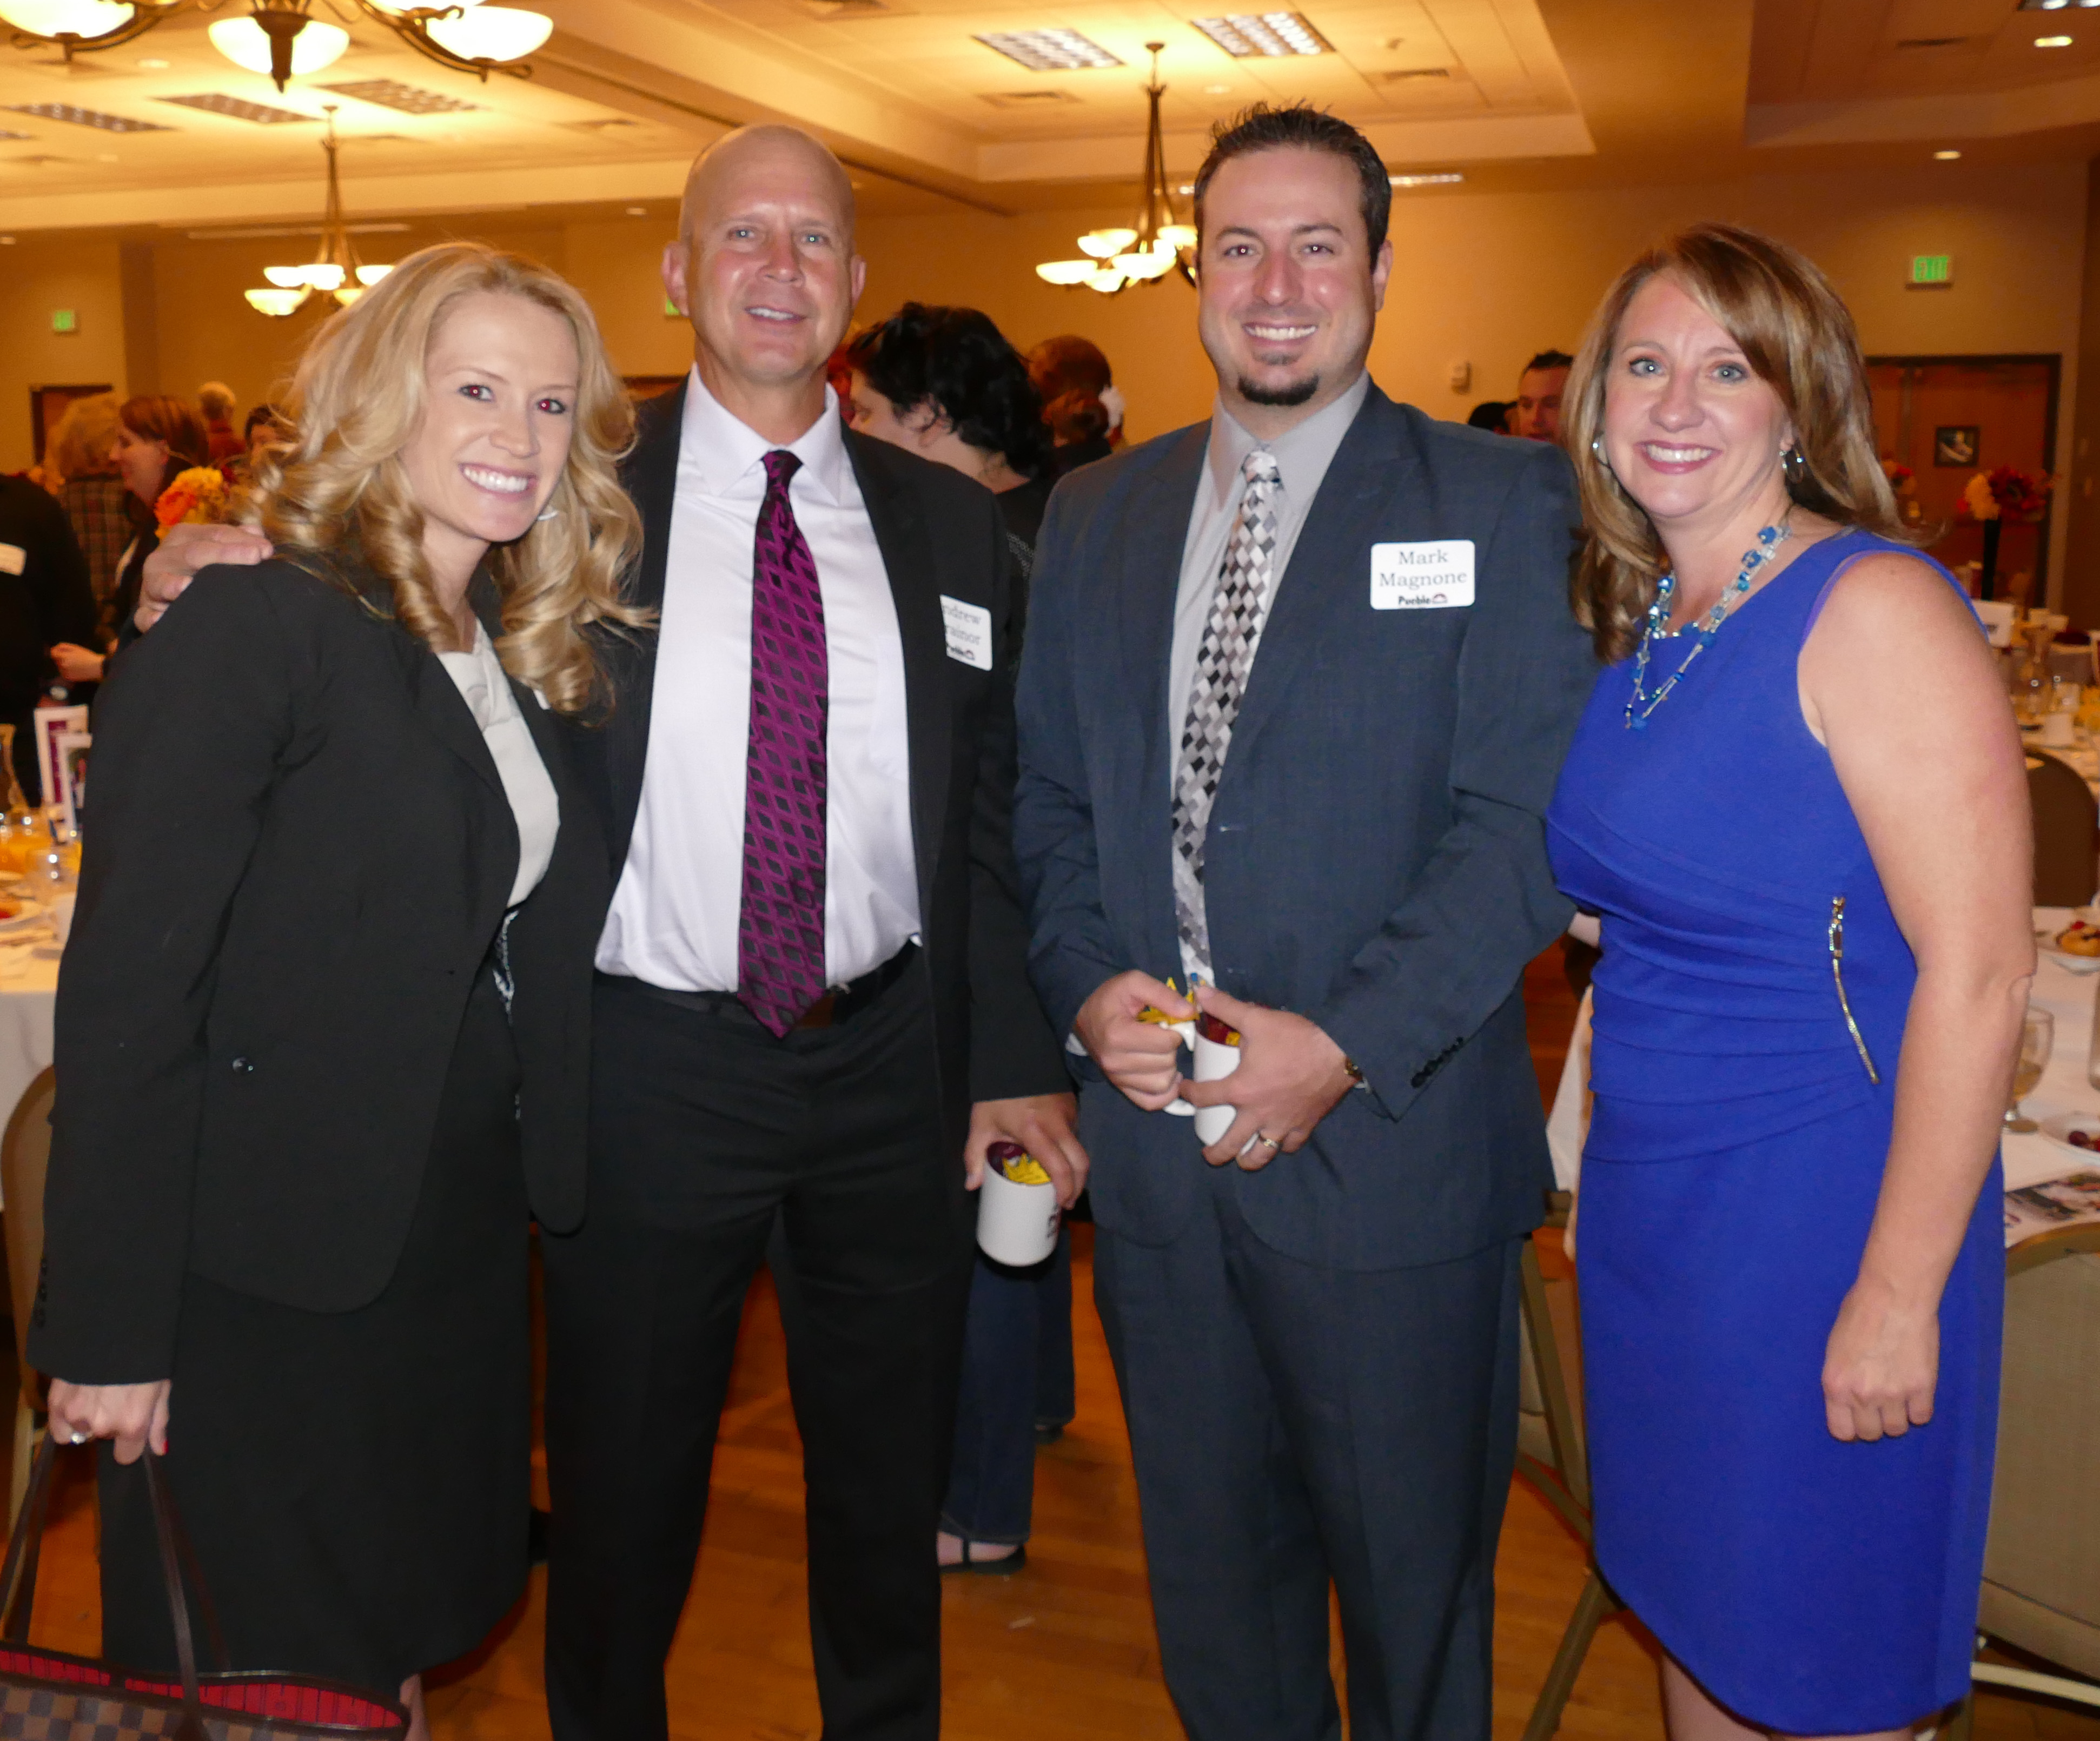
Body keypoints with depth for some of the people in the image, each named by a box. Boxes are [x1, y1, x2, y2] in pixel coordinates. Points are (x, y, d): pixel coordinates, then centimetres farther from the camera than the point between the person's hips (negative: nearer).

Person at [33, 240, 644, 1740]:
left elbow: (532, 938, 9)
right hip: (271, 1268, -6)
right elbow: (127, 992, -18)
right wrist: (110, 1332, -17)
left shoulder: (525, 657, 7)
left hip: (462, 1240, 7)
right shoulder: (248, 631, -16)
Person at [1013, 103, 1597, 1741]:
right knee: (1208, 1560, 21)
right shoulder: (1094, 517, 10)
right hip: (1154, 1133, 4)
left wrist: (1343, 1042, -20)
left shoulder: (1503, 502, -3)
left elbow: (1527, 819, -11)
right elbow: (1049, 798, 10)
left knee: (1411, 1578, 14)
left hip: (1392, 1145, -3)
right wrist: (1089, 980, -8)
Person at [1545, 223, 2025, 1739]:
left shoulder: (1874, 608, -17)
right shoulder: (1635, 624, 6)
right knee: (1691, 1607, 23)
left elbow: (1977, 970, -20)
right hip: (1650, 1201, 7)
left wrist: (1900, 1293, -20)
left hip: (1822, 1211, -7)